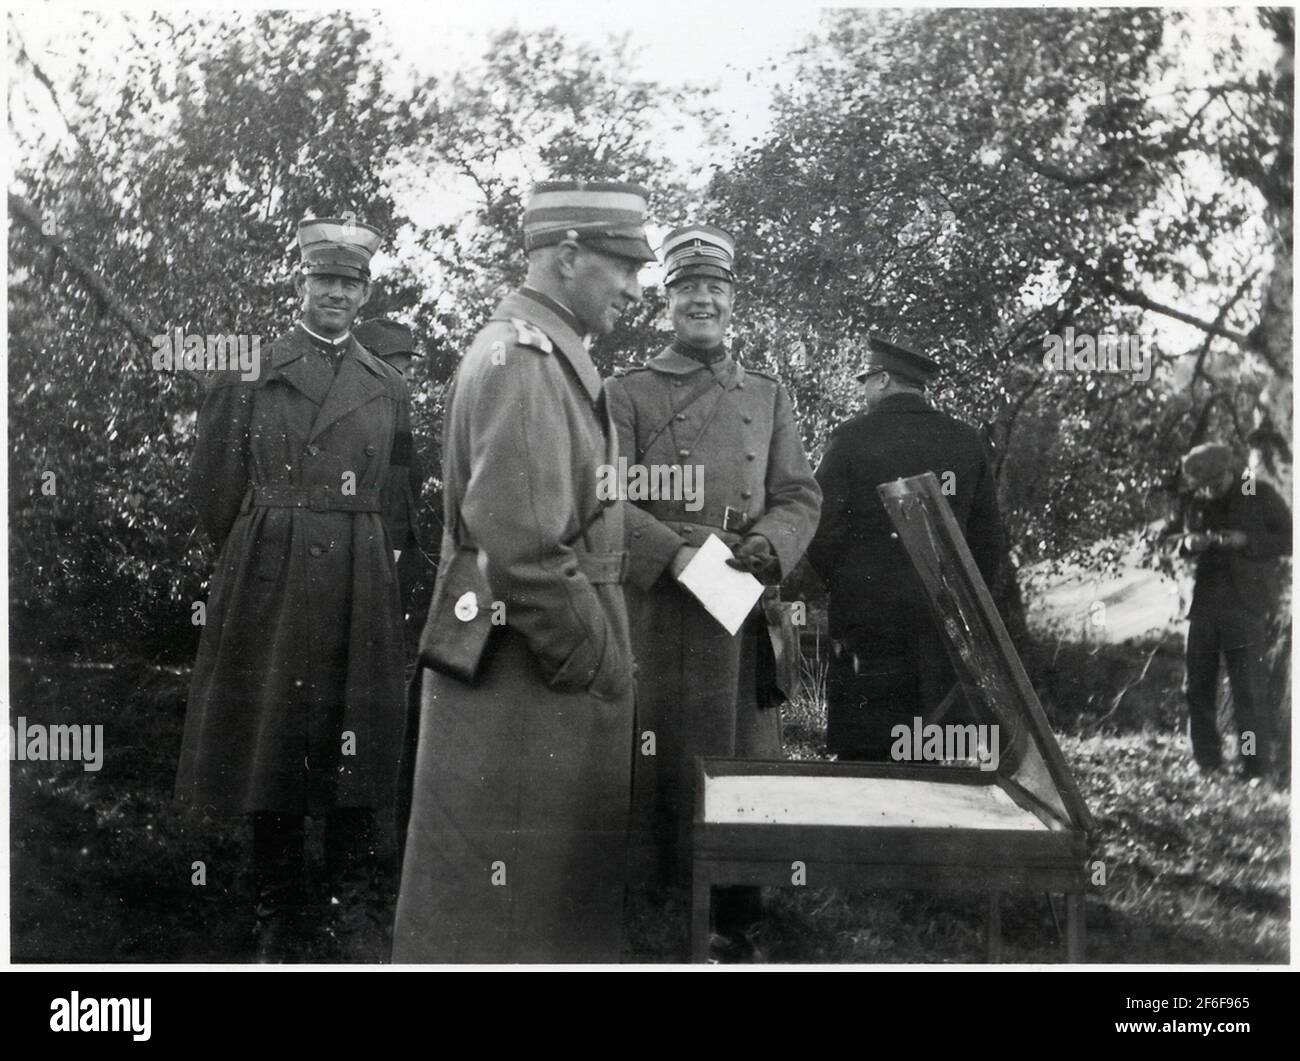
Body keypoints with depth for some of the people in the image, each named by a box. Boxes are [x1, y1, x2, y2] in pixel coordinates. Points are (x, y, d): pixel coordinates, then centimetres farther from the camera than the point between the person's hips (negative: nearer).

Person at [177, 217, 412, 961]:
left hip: (359, 590, 2)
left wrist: (356, 554, 9)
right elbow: (218, 488, 3)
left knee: (354, 746, 5)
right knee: (271, 742, 3)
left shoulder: (388, 388, 11)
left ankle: (356, 897, 19)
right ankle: (283, 917, 15)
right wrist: (256, 554, 6)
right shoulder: (250, 370, 3)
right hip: (268, 588, -2)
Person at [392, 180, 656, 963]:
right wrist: (594, 659, -16)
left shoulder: (550, 353, 15)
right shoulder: (523, 357, -17)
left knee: (560, 888, 19)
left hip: (552, 670, 10)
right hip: (525, 672, -10)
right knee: (501, 904, 2)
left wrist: (601, 652, 13)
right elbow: (520, 544, -25)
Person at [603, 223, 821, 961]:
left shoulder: (770, 397, 16)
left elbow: (801, 496, 10)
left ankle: (737, 923, 19)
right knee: (653, 764, 1)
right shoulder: (627, 393, 7)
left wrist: (766, 546, -11)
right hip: (650, 610, -2)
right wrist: (672, 552, -19)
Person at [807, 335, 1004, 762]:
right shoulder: (967, 442, 7)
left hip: (868, 622, -4)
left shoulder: (851, 439, -6)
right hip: (947, 629, 4)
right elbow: (989, 538, 9)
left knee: (862, 758, 2)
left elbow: (822, 532, -7)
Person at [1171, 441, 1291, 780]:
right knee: (1197, 686, 7)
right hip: (1204, 603, 5)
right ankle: (1207, 761, 18)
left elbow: (1287, 539, -3)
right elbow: (1183, 544, 23)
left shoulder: (1260, 495, -2)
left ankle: (1256, 765, 3)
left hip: (1247, 603, -5)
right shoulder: (1197, 502, 11)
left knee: (1249, 688, -5)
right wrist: (1189, 543, -1)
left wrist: (1245, 541, -17)